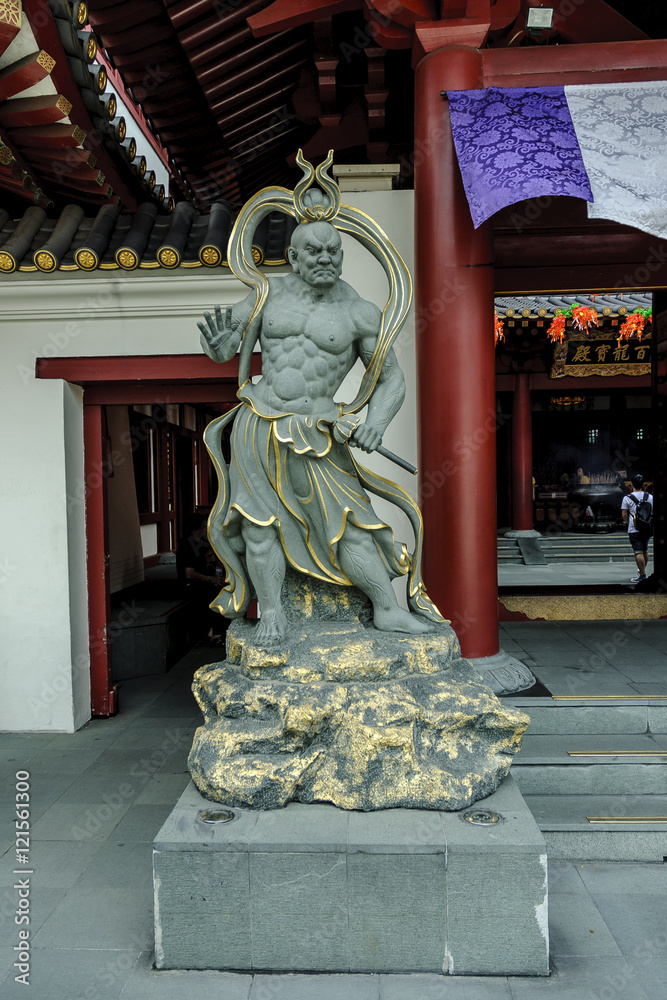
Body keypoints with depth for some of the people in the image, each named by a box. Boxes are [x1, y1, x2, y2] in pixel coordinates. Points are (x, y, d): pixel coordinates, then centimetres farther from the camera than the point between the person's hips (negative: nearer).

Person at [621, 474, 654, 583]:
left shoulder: (627, 498, -6)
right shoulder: (650, 497, 6)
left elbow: (624, 515, -4)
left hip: (634, 529, -5)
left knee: (638, 552, -5)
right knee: (645, 551, 18)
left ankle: (642, 575, -6)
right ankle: (641, 570, 34)